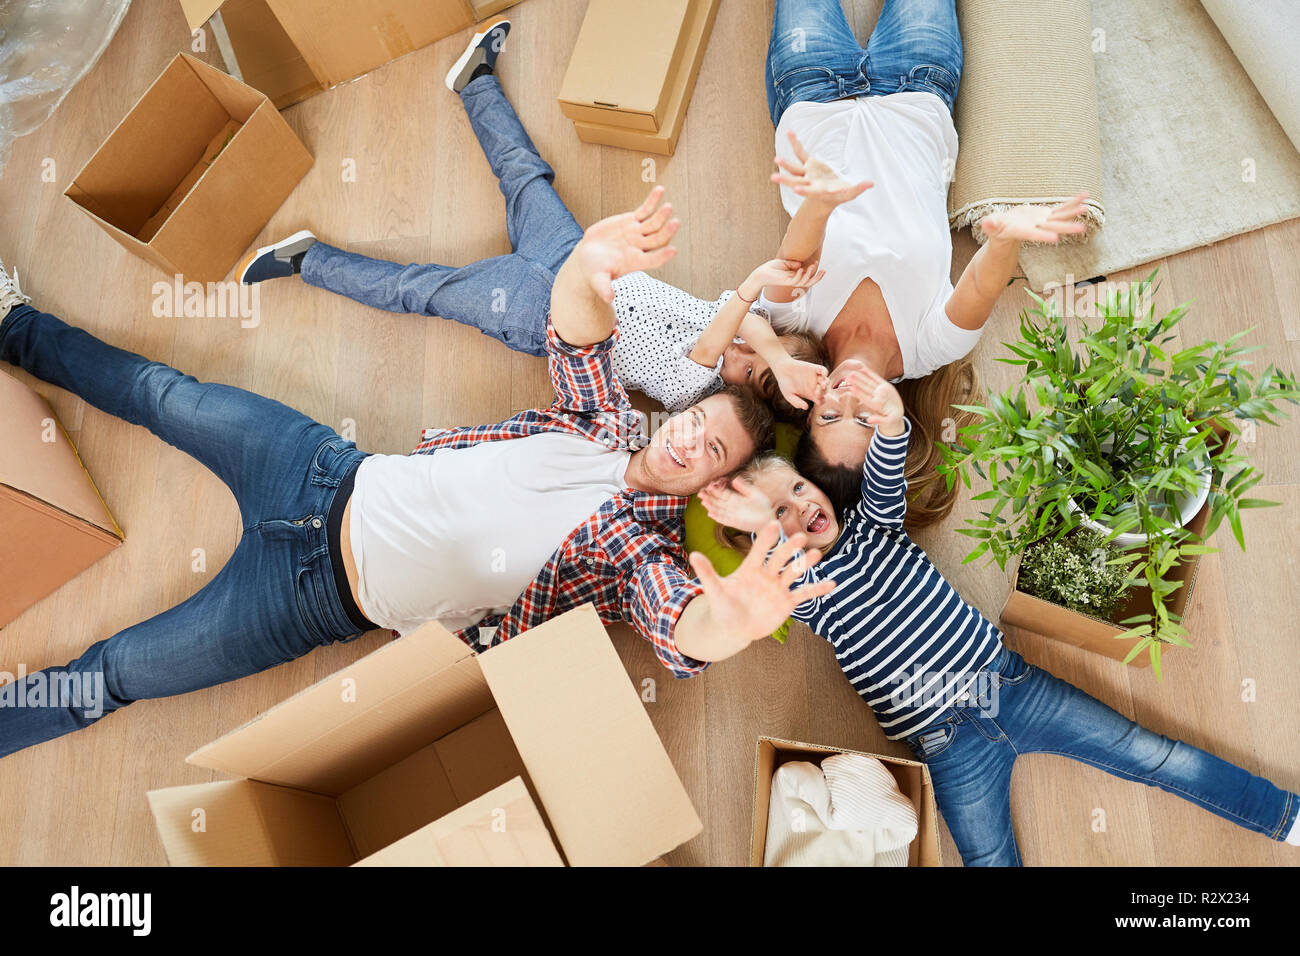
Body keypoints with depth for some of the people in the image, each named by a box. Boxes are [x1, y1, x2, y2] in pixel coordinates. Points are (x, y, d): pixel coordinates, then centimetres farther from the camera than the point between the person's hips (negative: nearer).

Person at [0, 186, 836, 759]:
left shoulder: (644, 547, -14)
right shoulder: (606, 422, -1)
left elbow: (684, 628, -34)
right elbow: (572, 321, -13)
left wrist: (732, 618, -59)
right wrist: (592, 266, -37)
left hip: (325, 595, -4)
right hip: (335, 479, 4)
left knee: (107, 676, -2)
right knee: (163, 394, 14)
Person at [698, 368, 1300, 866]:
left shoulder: (868, 524, 6)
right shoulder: (800, 590, -3)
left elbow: (885, 482, -14)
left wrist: (891, 426, -37)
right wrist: (765, 528, -47)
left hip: (1008, 681, 3)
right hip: (946, 743, -2)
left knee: (1151, 755, 6)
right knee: (991, 860, -8)